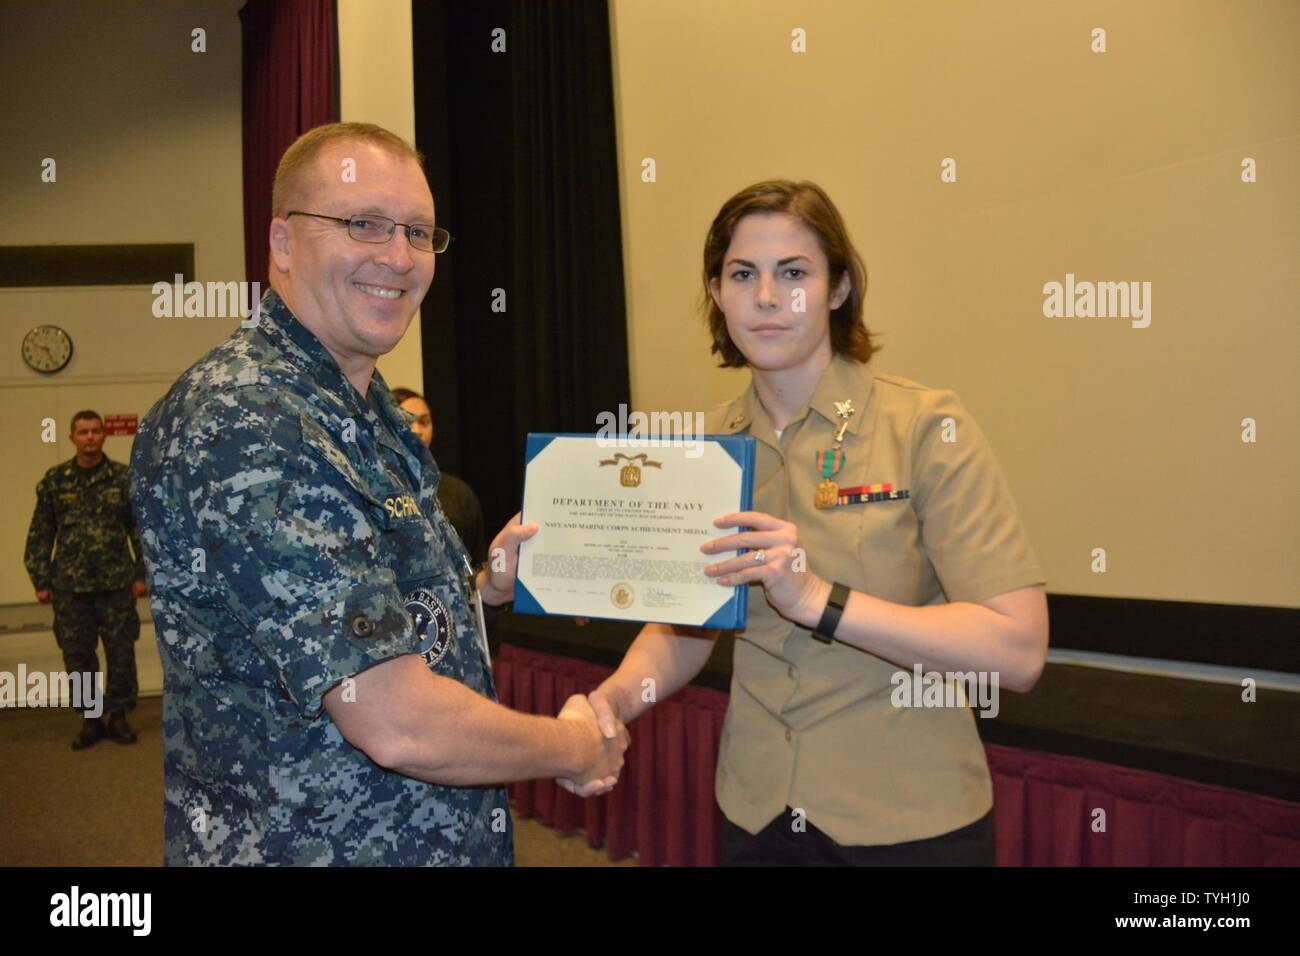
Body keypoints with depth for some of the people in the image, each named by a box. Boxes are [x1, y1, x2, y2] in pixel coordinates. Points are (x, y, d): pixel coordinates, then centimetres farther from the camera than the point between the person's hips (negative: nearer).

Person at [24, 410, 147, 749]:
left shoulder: (123, 477, 1)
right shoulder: (54, 481, 4)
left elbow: (140, 529, 2)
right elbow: (40, 534, 6)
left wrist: (141, 574, -2)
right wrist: (41, 581, 3)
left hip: (116, 583, -1)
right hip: (70, 585, 1)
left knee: (121, 652, 4)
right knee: (77, 655, 7)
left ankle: (118, 715, 19)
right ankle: (90, 719, 21)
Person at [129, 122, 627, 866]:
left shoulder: (366, 413, 6)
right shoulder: (242, 428, -25)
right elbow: (398, 725, -29)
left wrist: (482, 589, 0)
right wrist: (577, 749, -12)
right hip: (312, 843, -9)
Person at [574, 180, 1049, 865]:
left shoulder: (927, 428, -13)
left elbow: (1019, 649, -19)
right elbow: (682, 627, 5)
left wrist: (817, 598, -27)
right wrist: (615, 697, -15)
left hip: (910, 824, -3)